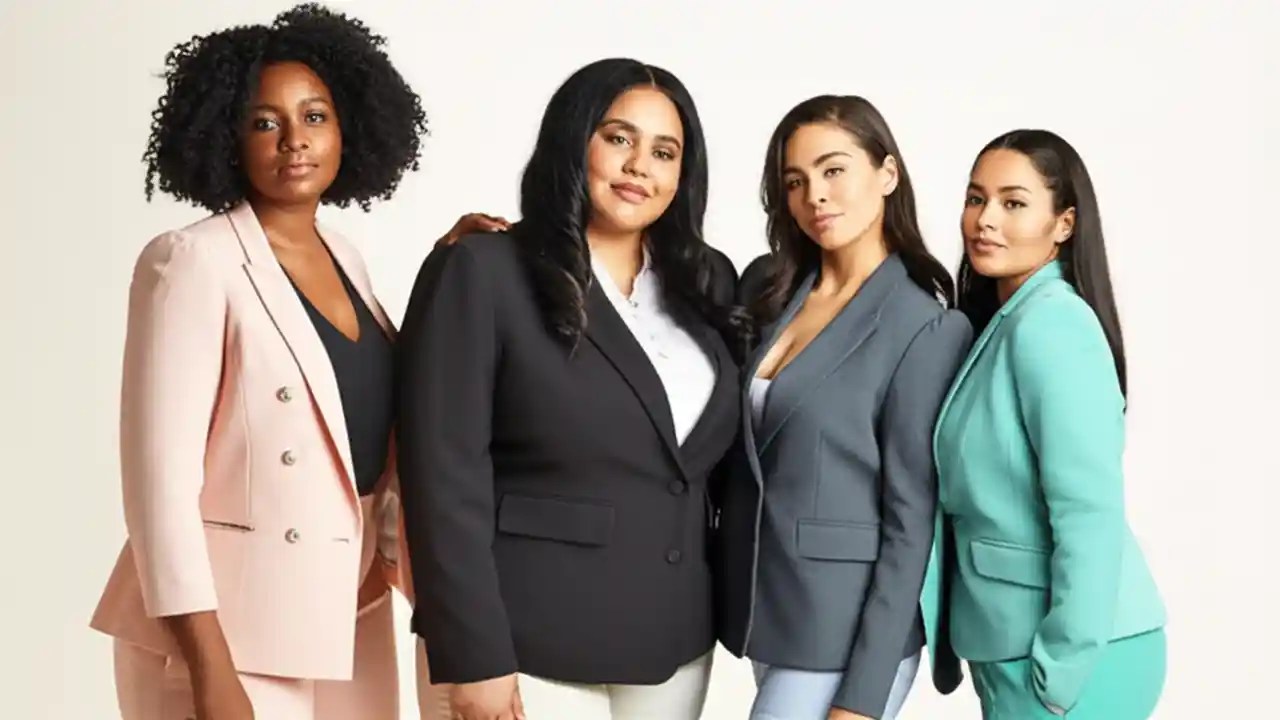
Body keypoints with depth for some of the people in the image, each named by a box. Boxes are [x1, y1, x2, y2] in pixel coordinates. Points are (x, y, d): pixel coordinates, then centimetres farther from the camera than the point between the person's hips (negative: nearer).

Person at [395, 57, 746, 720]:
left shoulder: (707, 282, 9)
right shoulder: (480, 272, -7)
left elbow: (726, 453, 13)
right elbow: (444, 478, -12)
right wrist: (473, 657, -16)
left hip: (673, 642, 5)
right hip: (530, 646, -5)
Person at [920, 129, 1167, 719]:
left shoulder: (1049, 323, -17)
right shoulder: (1004, 320, 12)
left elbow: (1090, 512, -22)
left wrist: (1060, 672, -20)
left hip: (1066, 652, -9)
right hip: (1012, 642, 9)